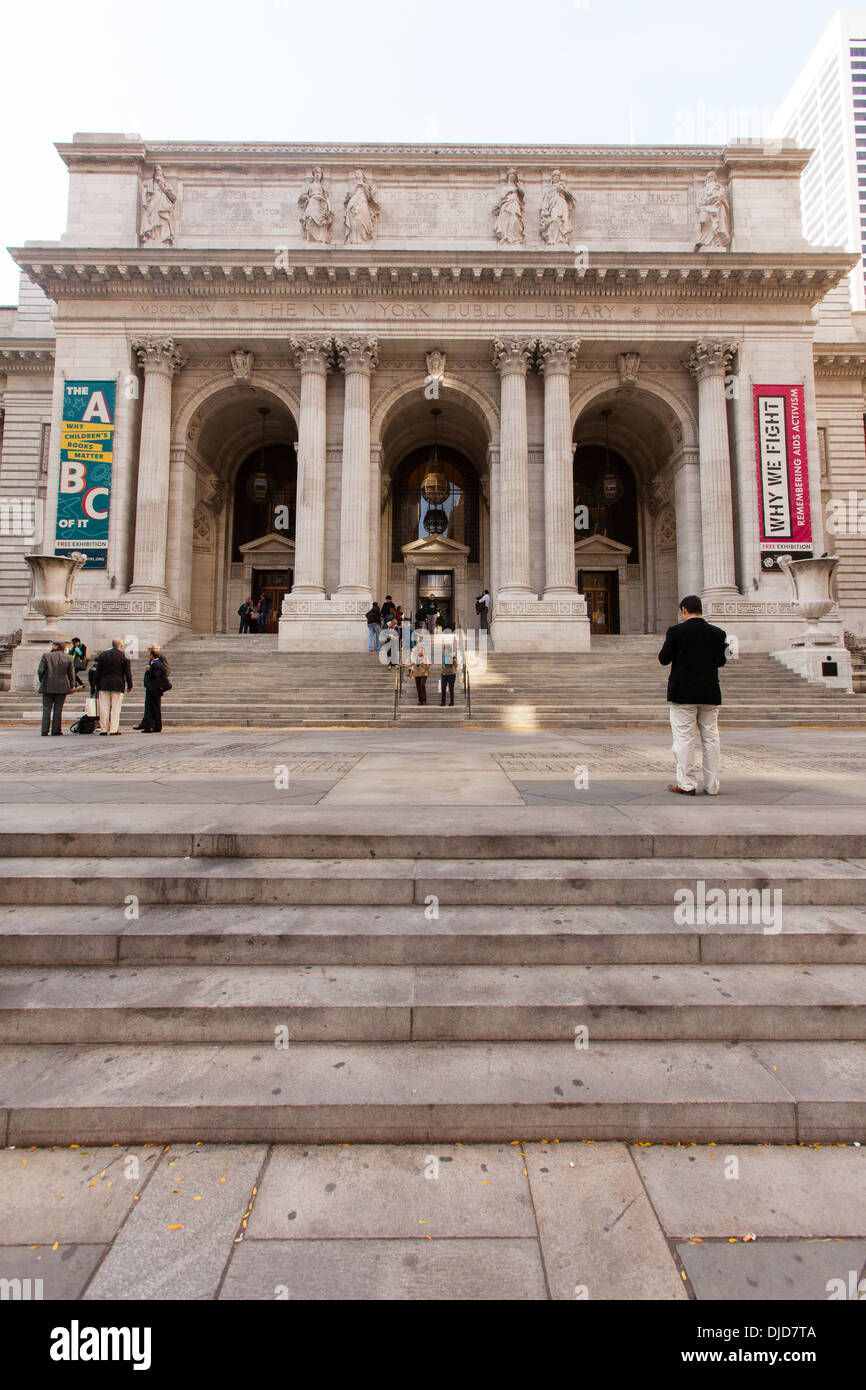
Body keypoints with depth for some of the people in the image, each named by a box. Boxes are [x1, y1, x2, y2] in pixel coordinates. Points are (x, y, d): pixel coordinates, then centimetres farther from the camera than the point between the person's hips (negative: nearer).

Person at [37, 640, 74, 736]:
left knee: (46, 708, 5)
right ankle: (55, 731, 5)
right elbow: (71, 674, 4)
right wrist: (71, 685, 14)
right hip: (62, 687, 0)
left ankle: (44, 731, 1)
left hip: (47, 686, 0)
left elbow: (40, 670, -5)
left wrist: (42, 681, 10)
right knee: (58, 709, 5)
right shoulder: (68, 658, 1)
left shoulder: (46, 655, -2)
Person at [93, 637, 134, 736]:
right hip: (118, 685, -3)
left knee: (104, 708, 6)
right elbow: (127, 673, -1)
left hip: (104, 684, 3)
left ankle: (103, 729, 8)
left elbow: (98, 671, 7)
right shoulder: (124, 656, -2)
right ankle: (113, 729, -2)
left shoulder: (102, 655, 7)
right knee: (116, 708, 0)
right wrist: (129, 685, 6)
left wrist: (97, 684, 12)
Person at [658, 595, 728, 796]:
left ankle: (687, 784, 4)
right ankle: (712, 785, 15)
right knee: (710, 738, 10)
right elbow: (721, 661, 11)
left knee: (685, 739, 2)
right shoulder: (718, 633, 2)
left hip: (683, 693, -4)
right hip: (710, 695, 4)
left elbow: (664, 659, -5)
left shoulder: (676, 631, -9)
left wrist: (667, 644, 12)